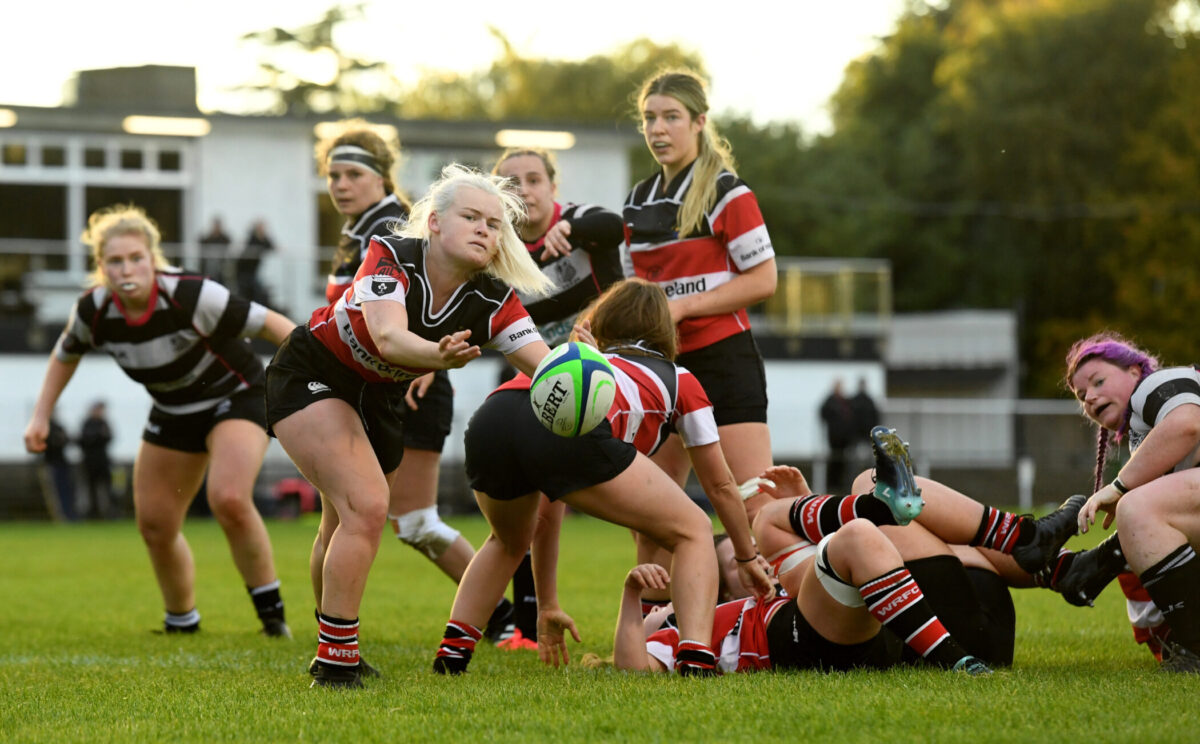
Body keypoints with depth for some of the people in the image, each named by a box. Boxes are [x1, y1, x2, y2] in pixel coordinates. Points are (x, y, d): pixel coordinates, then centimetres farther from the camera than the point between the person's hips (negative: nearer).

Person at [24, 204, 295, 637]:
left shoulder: (192, 296, -32)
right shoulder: (93, 312, -17)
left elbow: (268, 323, -24)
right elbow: (66, 354, 6)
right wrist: (41, 417, 5)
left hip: (235, 396, -5)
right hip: (173, 413, 6)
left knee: (229, 499, -29)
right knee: (155, 525, 7)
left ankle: (270, 610, -11)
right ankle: (182, 620, 32)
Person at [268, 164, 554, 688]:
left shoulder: (492, 300, -18)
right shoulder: (391, 256, -30)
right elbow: (387, 336, -46)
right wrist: (438, 355, -67)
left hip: (380, 398, 6)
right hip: (310, 376, -6)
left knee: (345, 527, 20)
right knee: (366, 506, -23)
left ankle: (332, 654, 39)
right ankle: (335, 662, -17)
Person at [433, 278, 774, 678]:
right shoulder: (678, 379, 34)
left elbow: (547, 505, 47)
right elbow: (721, 486, 41)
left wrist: (547, 605, 54)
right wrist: (748, 556, 57)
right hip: (572, 430, -5)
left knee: (509, 542, 37)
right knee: (692, 532, 14)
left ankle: (452, 651, 21)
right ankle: (695, 662, -5)